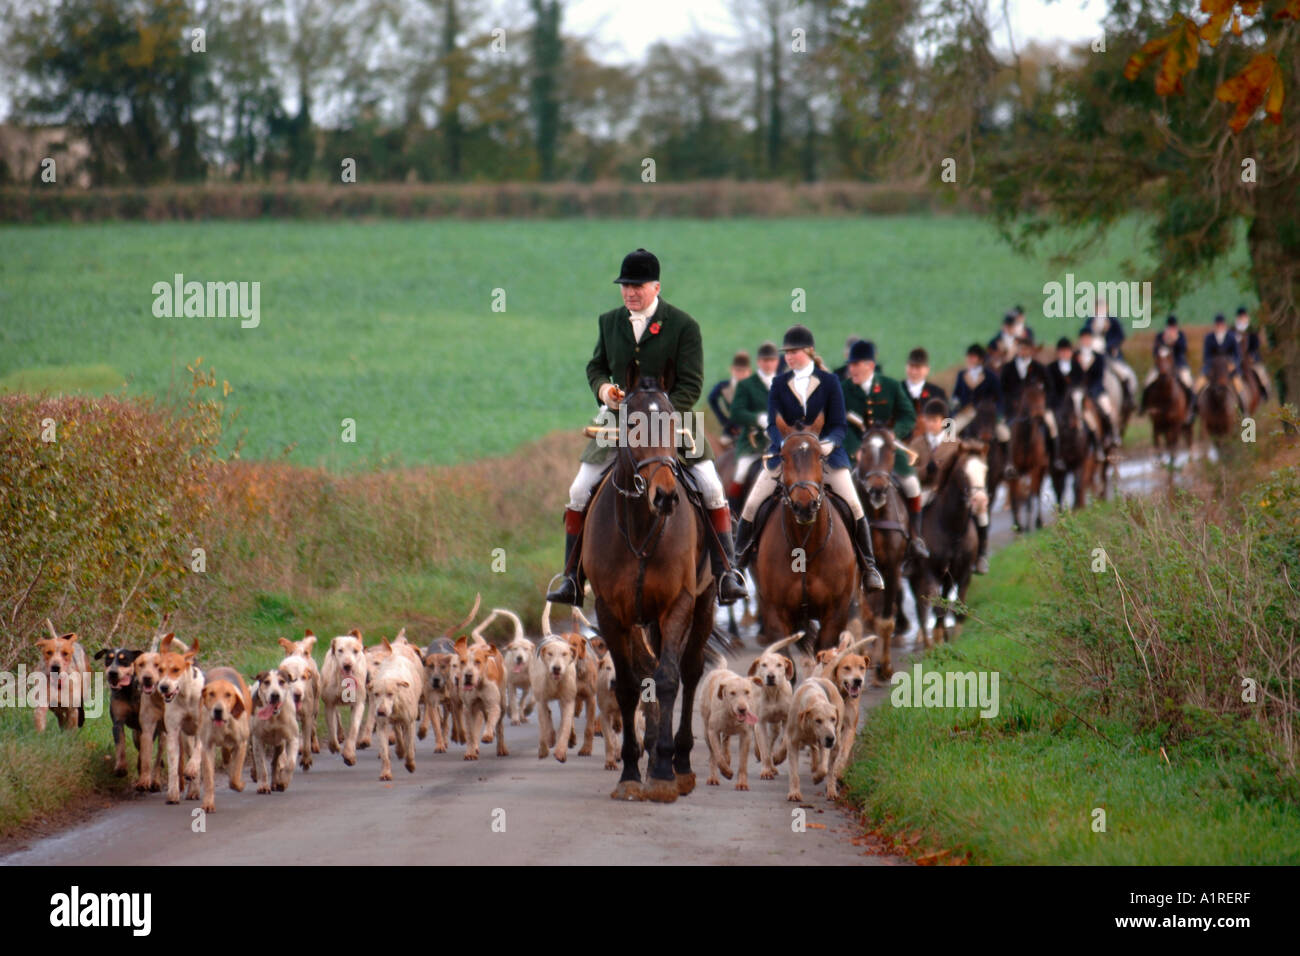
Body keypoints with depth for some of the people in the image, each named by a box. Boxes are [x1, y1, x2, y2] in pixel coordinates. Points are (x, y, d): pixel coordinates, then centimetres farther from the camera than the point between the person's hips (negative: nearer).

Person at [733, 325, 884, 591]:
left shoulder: (829, 382, -1)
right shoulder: (779, 384, 4)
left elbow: (839, 425, -3)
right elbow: (773, 424, -3)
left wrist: (829, 442, -25)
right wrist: (784, 444, -25)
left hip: (825, 452, -1)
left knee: (854, 505, -13)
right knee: (752, 505, -9)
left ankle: (869, 566, -1)